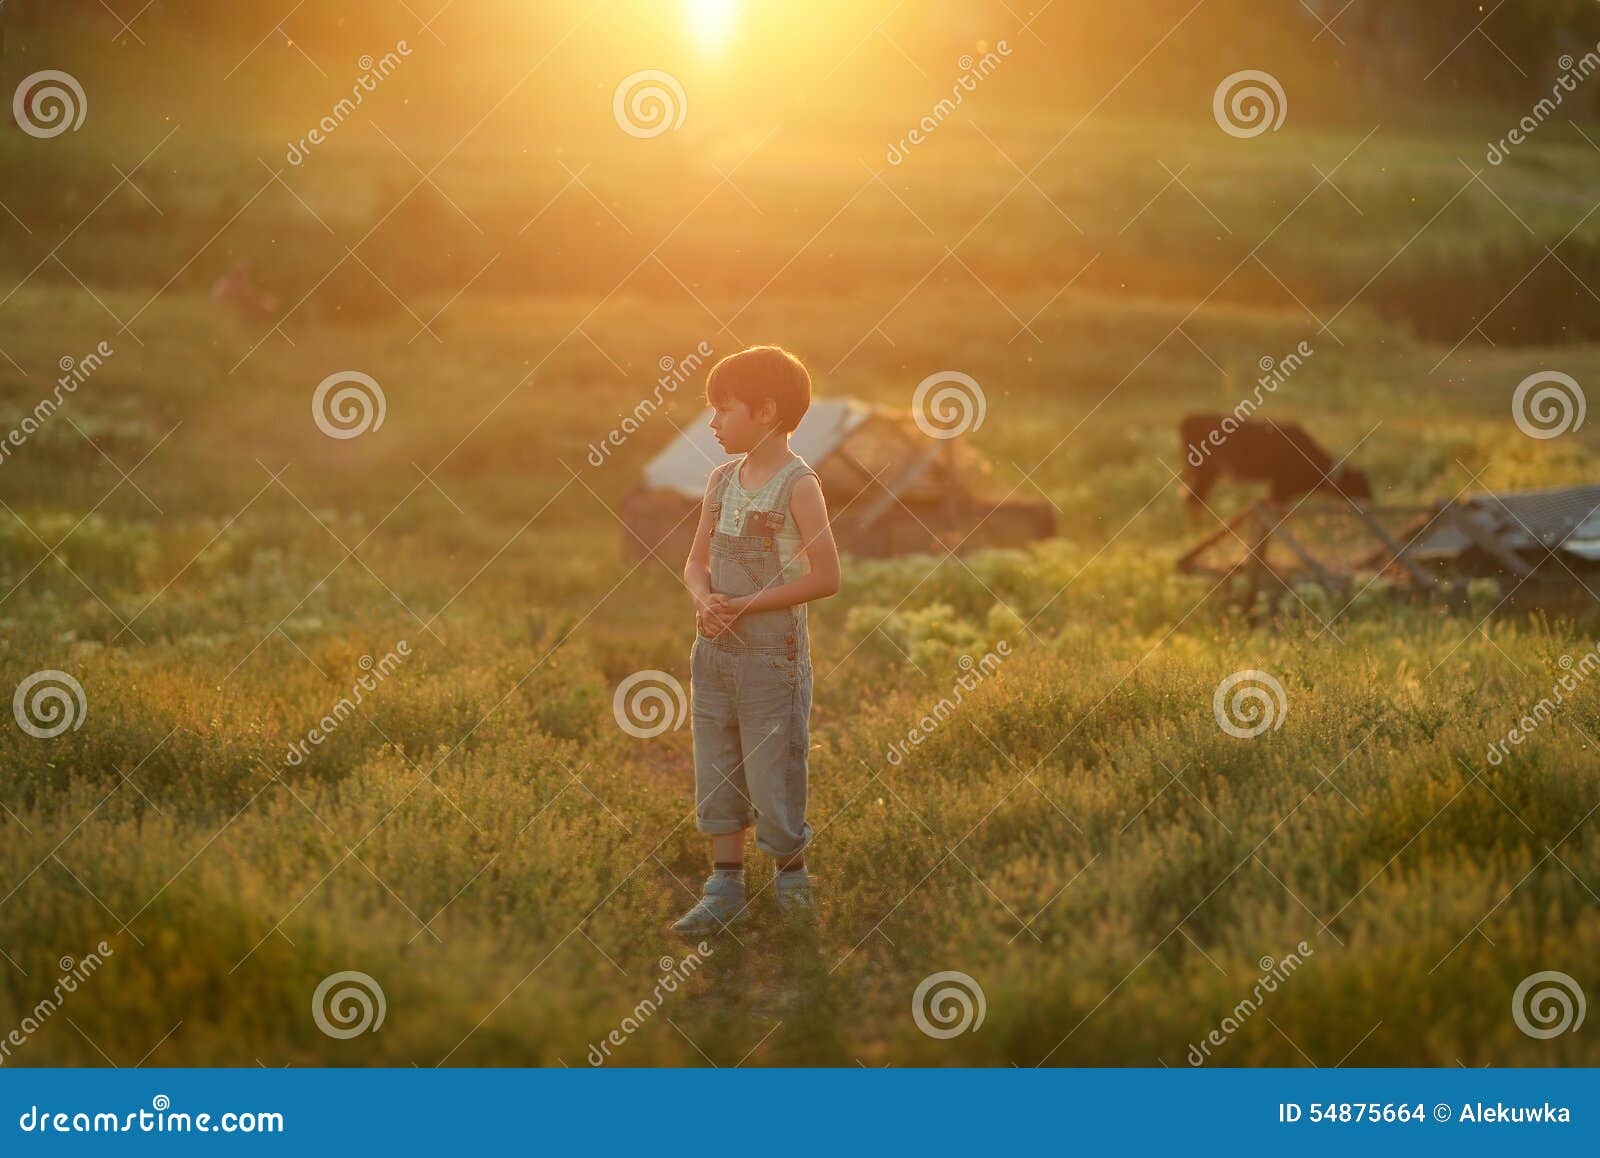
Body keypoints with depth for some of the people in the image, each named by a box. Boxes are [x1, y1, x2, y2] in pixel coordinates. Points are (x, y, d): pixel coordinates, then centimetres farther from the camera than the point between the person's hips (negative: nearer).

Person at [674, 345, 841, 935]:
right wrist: (704, 600, -11)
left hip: (772, 654, -7)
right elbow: (696, 561, 12)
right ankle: (725, 890, 17)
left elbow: (826, 577, -16)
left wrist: (744, 606, -18)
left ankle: (792, 873, 22)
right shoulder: (722, 480, 7)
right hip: (714, 652, 7)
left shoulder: (798, 485, -13)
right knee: (716, 774, 9)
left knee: (772, 773, 2)